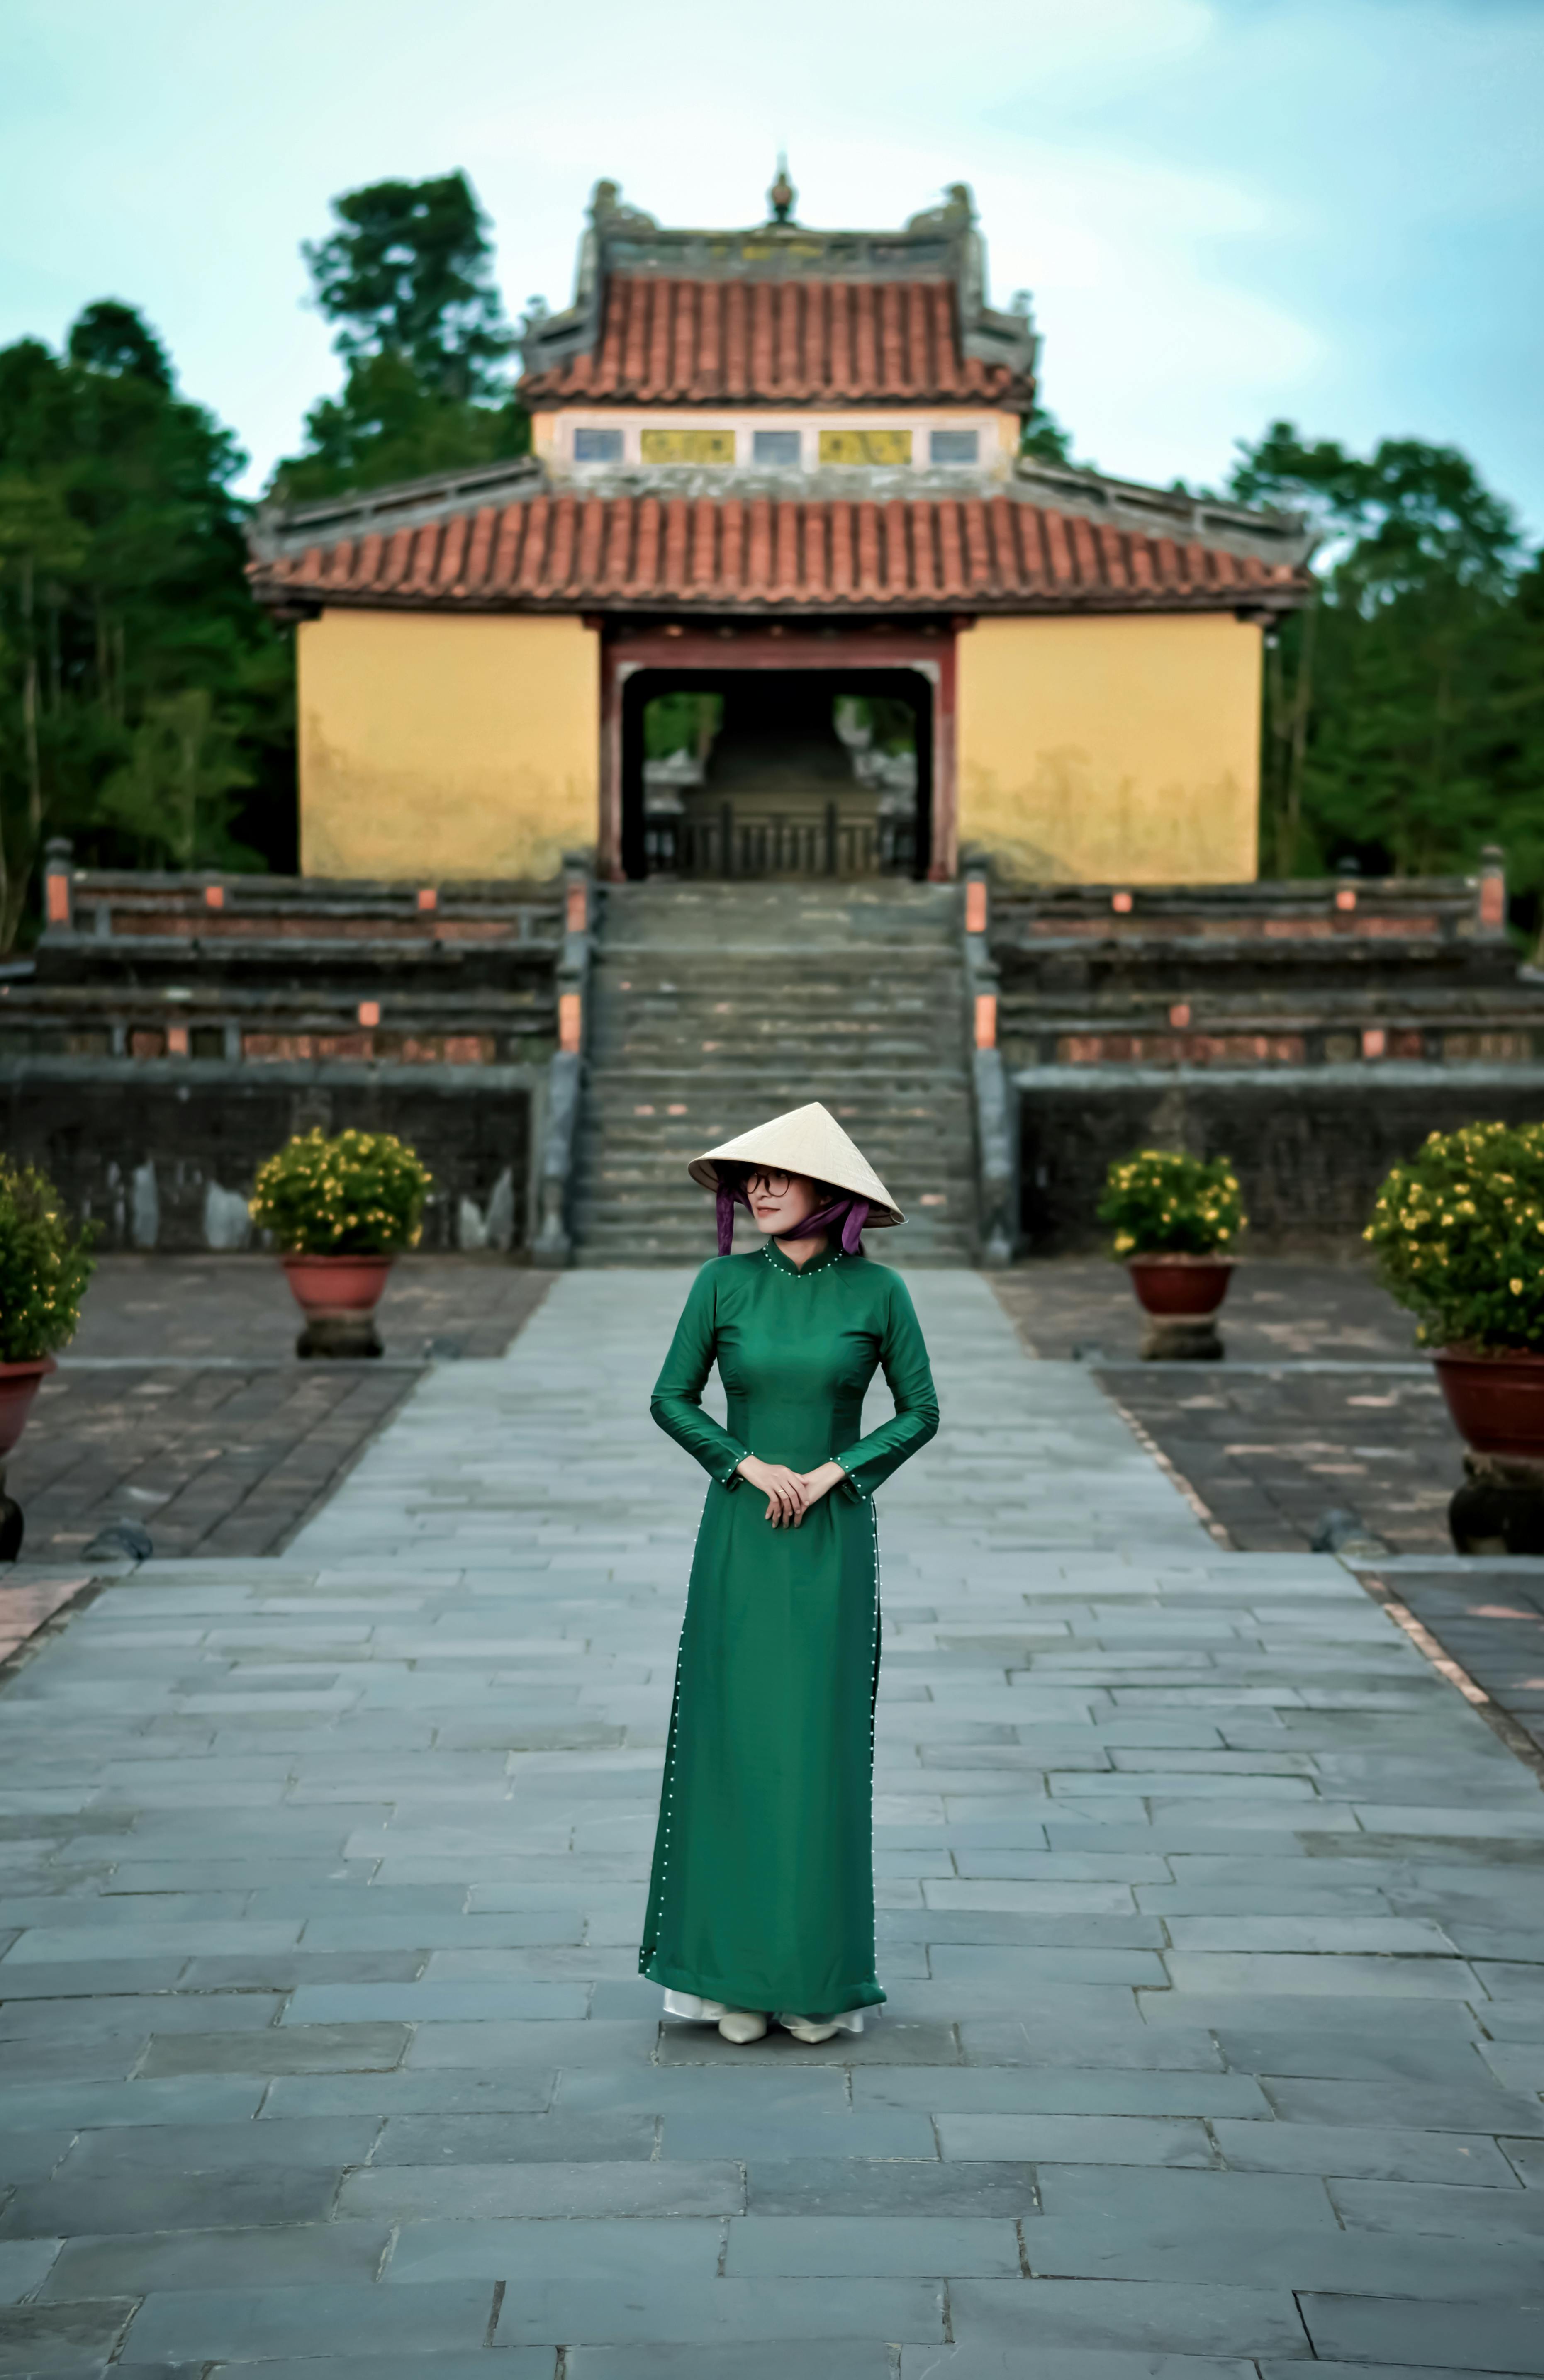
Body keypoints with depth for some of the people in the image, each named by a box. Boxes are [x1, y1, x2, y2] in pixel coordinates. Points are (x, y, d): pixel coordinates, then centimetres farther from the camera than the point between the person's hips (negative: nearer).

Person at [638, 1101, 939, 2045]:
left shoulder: (877, 1289, -4)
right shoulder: (725, 1282, -3)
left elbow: (921, 1412, 1)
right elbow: (671, 1399, 2)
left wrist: (833, 1474, -11)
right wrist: (749, 1465, -12)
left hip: (833, 1542, -1)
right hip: (740, 1539, 1)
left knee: (824, 1745, 2)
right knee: (735, 1739, 1)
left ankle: (818, 1971, 13)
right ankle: (736, 1966, 12)